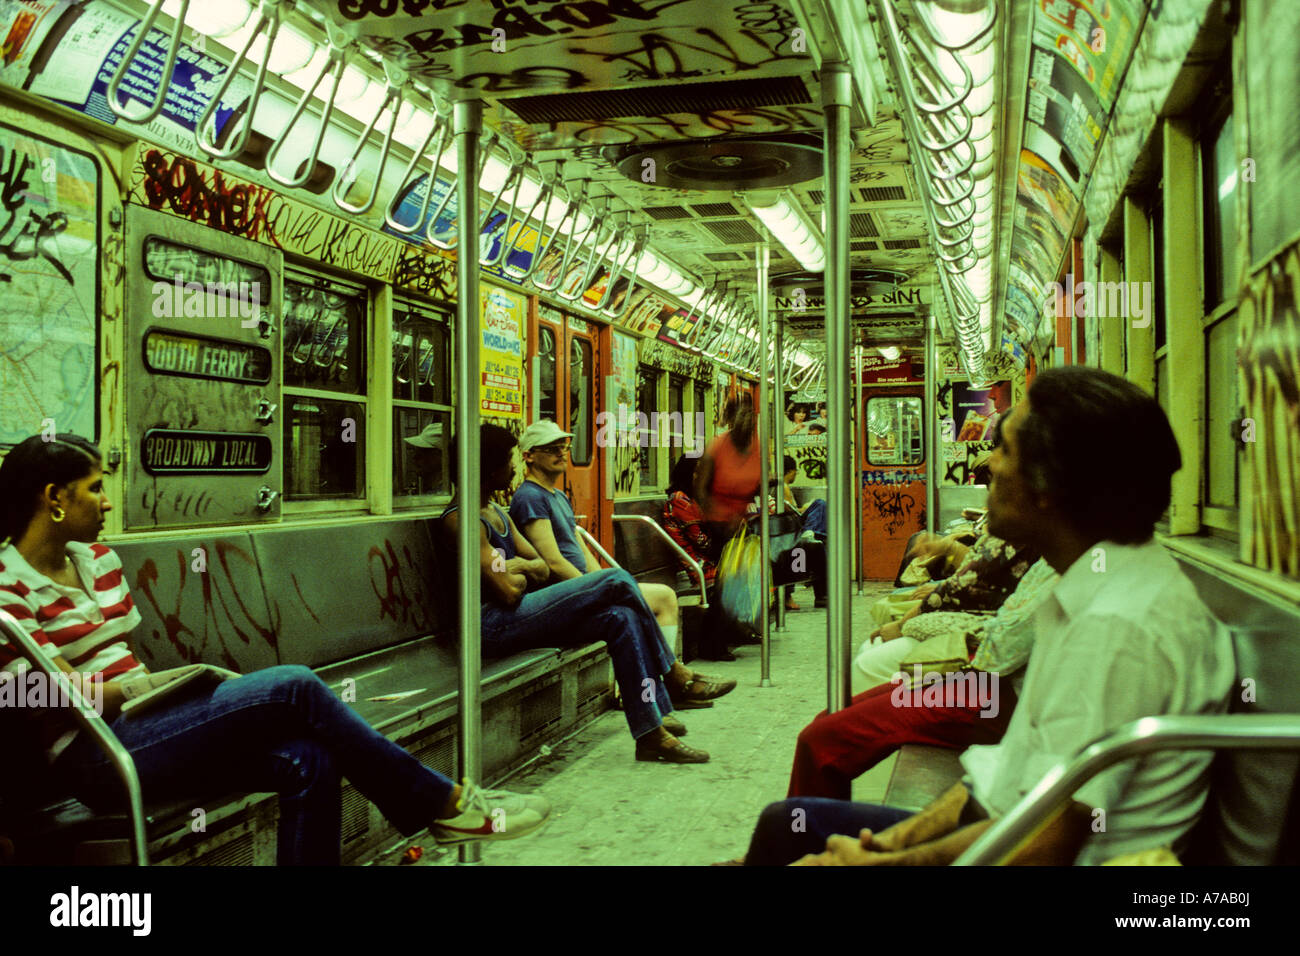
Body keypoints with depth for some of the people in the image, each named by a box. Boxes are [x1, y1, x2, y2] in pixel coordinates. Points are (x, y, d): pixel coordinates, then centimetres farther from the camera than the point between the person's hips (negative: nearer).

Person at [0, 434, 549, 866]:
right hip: (96, 756, -7)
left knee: (308, 760, -20)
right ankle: (445, 804, -11)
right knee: (294, 687, -22)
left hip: (145, 729, 8)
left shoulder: (95, 558, 15)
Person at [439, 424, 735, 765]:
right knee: (617, 581, -17)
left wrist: (516, 565, -5)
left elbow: (543, 569, 16)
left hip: (518, 618, 10)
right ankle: (676, 678, -6)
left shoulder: (496, 512, 19)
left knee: (620, 618, -11)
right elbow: (509, 592, -20)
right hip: (494, 625, -10)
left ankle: (651, 734, -9)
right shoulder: (463, 519, -13)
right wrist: (521, 570, 1)